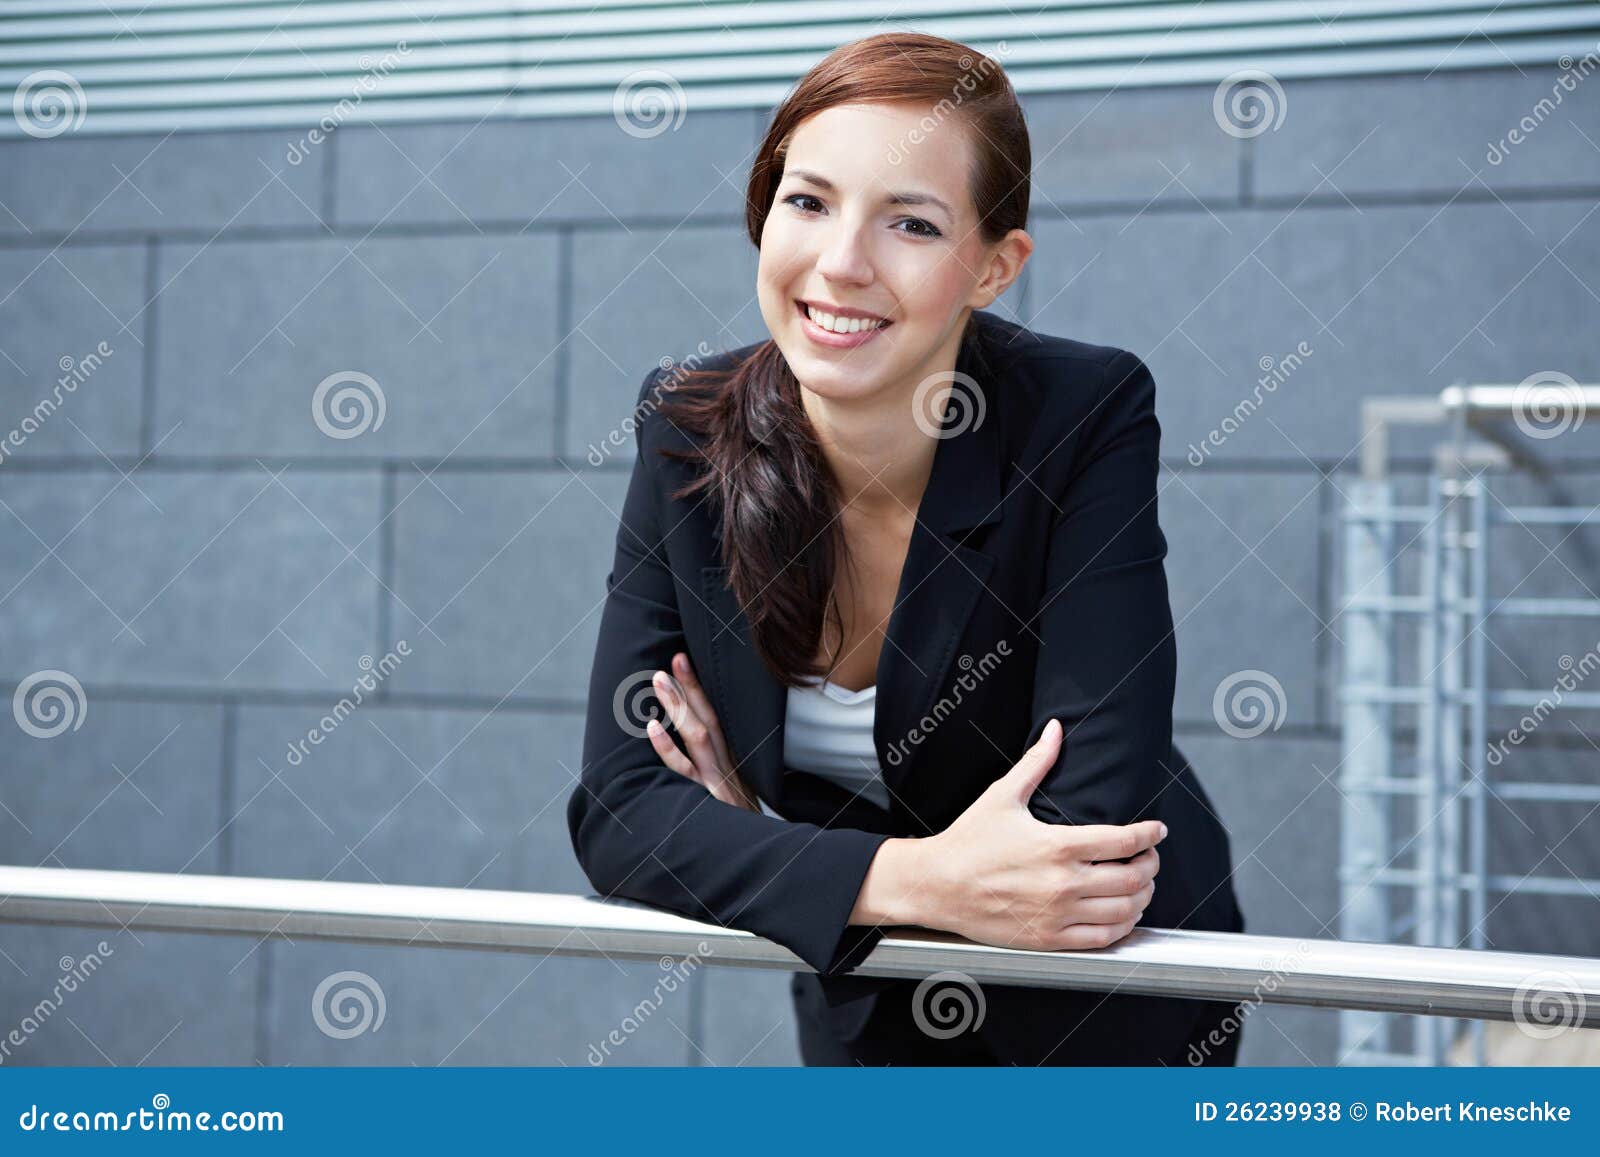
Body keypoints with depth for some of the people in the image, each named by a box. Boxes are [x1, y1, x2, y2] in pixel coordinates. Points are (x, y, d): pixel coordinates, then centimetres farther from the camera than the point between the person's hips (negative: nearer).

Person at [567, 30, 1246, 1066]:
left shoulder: (1087, 419, -26)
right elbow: (618, 810, -20)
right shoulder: (688, 430, -16)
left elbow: (1093, 828, -31)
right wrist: (907, 878, -35)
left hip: (1108, 1013, -2)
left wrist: (767, 850, -23)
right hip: (866, 1004, 3)